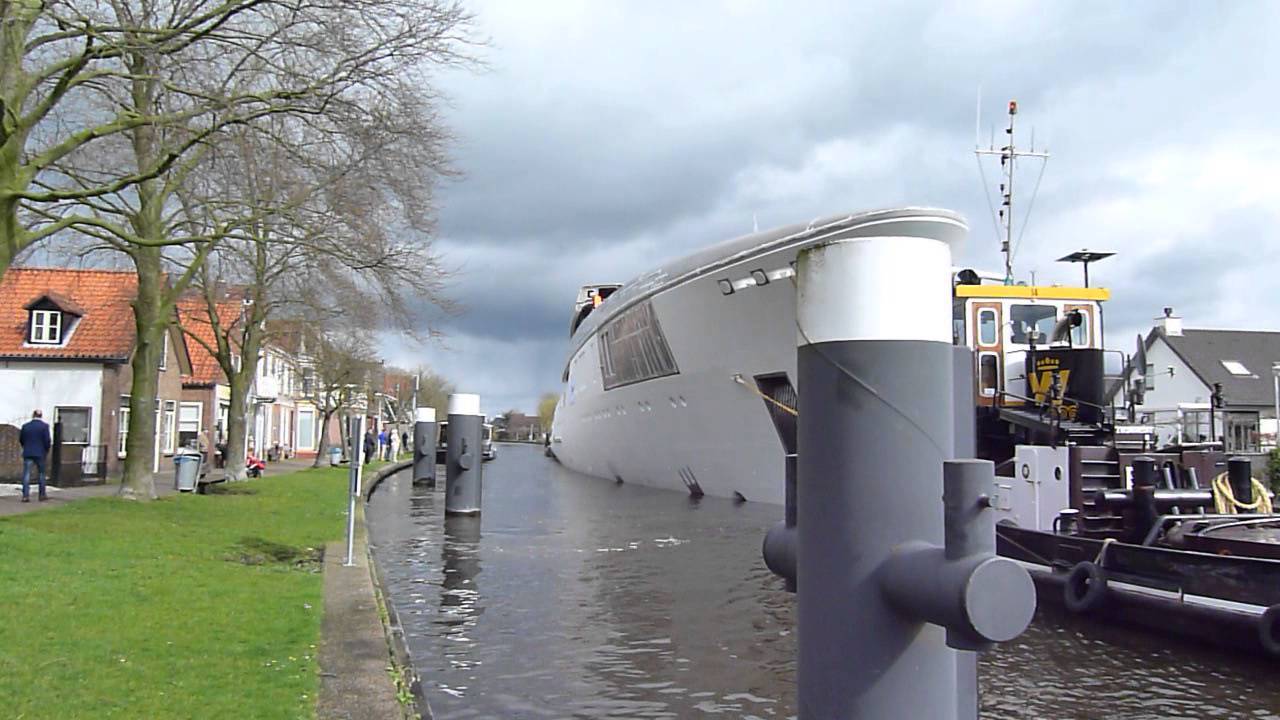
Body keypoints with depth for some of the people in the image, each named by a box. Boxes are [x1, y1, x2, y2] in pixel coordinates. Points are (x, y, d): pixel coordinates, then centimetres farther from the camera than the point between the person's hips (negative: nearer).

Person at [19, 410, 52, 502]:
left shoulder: (25, 426, 2)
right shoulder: (44, 426, -6)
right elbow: (47, 440, -10)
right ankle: (42, 494, 15)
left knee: (26, 474, 1)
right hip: (40, 453, -1)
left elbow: (20, 439, 10)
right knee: (41, 473, 11)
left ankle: (25, 495, -7)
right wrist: (47, 450, 7)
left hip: (27, 453, 1)